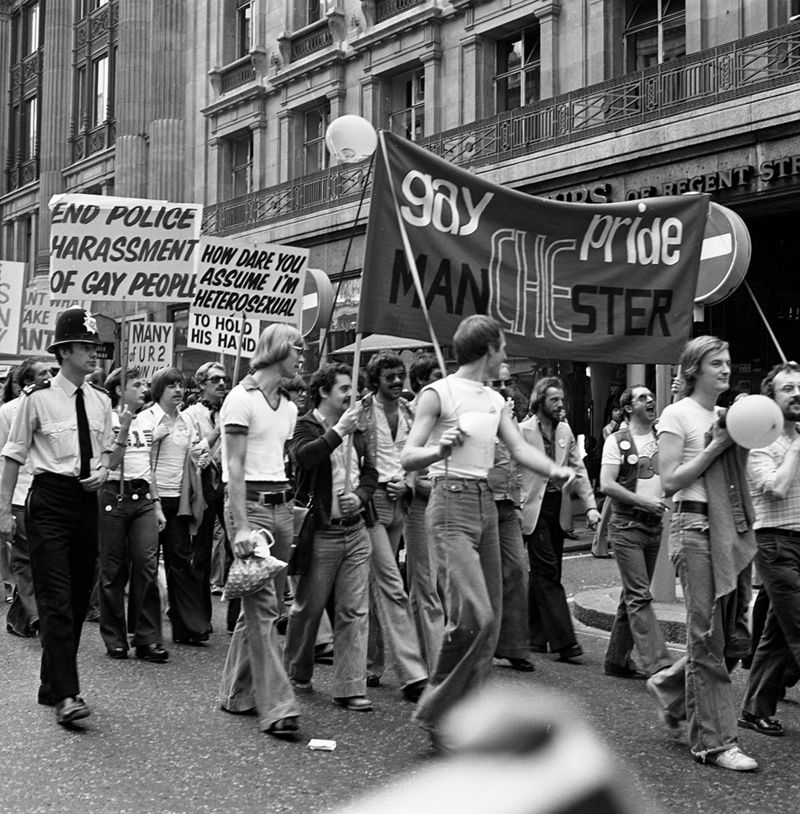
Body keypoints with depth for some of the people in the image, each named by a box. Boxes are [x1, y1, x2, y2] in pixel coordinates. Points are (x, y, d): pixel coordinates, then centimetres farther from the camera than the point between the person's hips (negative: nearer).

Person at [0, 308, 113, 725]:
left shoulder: (100, 401, 8)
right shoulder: (38, 398, -7)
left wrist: (102, 471, 0)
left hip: (87, 500, 6)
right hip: (49, 500, -6)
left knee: (79, 596, 11)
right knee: (56, 598, -11)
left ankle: (51, 685, 25)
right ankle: (66, 695, -11)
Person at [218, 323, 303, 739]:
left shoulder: (288, 407, 18)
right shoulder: (241, 399, -6)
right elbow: (235, 467, -12)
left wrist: (292, 510, 7)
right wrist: (241, 527, -19)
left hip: (282, 506, 8)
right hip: (250, 503, -8)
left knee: (266, 602, 9)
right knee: (262, 605, -9)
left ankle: (236, 693, 21)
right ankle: (277, 707, -9)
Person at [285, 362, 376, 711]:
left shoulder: (356, 430, 15)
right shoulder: (306, 426, -5)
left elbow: (370, 472, 17)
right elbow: (302, 456, -25)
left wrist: (360, 495, -2)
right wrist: (338, 431, -23)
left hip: (355, 531, 5)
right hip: (320, 532, -5)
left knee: (355, 612, 1)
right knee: (307, 608, 7)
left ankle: (350, 688, 4)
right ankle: (297, 674, 28)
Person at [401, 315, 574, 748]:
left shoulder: (495, 401, 16)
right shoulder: (438, 394, -5)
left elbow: (519, 448, 7)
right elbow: (408, 457, -9)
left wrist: (555, 470, -12)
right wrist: (440, 450, -30)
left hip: (486, 505, 8)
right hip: (452, 504, -8)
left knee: (489, 623, 7)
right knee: (473, 614, -19)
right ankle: (434, 710, -1)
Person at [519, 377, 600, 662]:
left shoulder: (565, 430, 11)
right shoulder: (522, 431, -7)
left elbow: (578, 469, 12)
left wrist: (590, 505, 2)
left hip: (559, 508, 6)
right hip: (534, 509, -6)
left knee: (543, 574, 12)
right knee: (548, 573, -9)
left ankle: (537, 638, 20)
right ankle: (563, 641, -10)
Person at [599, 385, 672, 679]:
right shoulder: (618, 440, -5)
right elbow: (607, 485, -12)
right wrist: (644, 502, -14)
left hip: (655, 524, 6)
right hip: (627, 524, -6)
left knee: (633, 595, 12)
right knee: (640, 596, -10)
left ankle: (617, 660, 21)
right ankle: (658, 664, -13)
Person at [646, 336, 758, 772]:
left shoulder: (726, 416, 19)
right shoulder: (677, 414, -2)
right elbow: (670, 481, -10)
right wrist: (716, 446, -12)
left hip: (733, 528, 7)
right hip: (696, 527, -7)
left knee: (733, 636, 7)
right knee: (708, 637, -3)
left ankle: (669, 687, 30)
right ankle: (714, 741, 4)